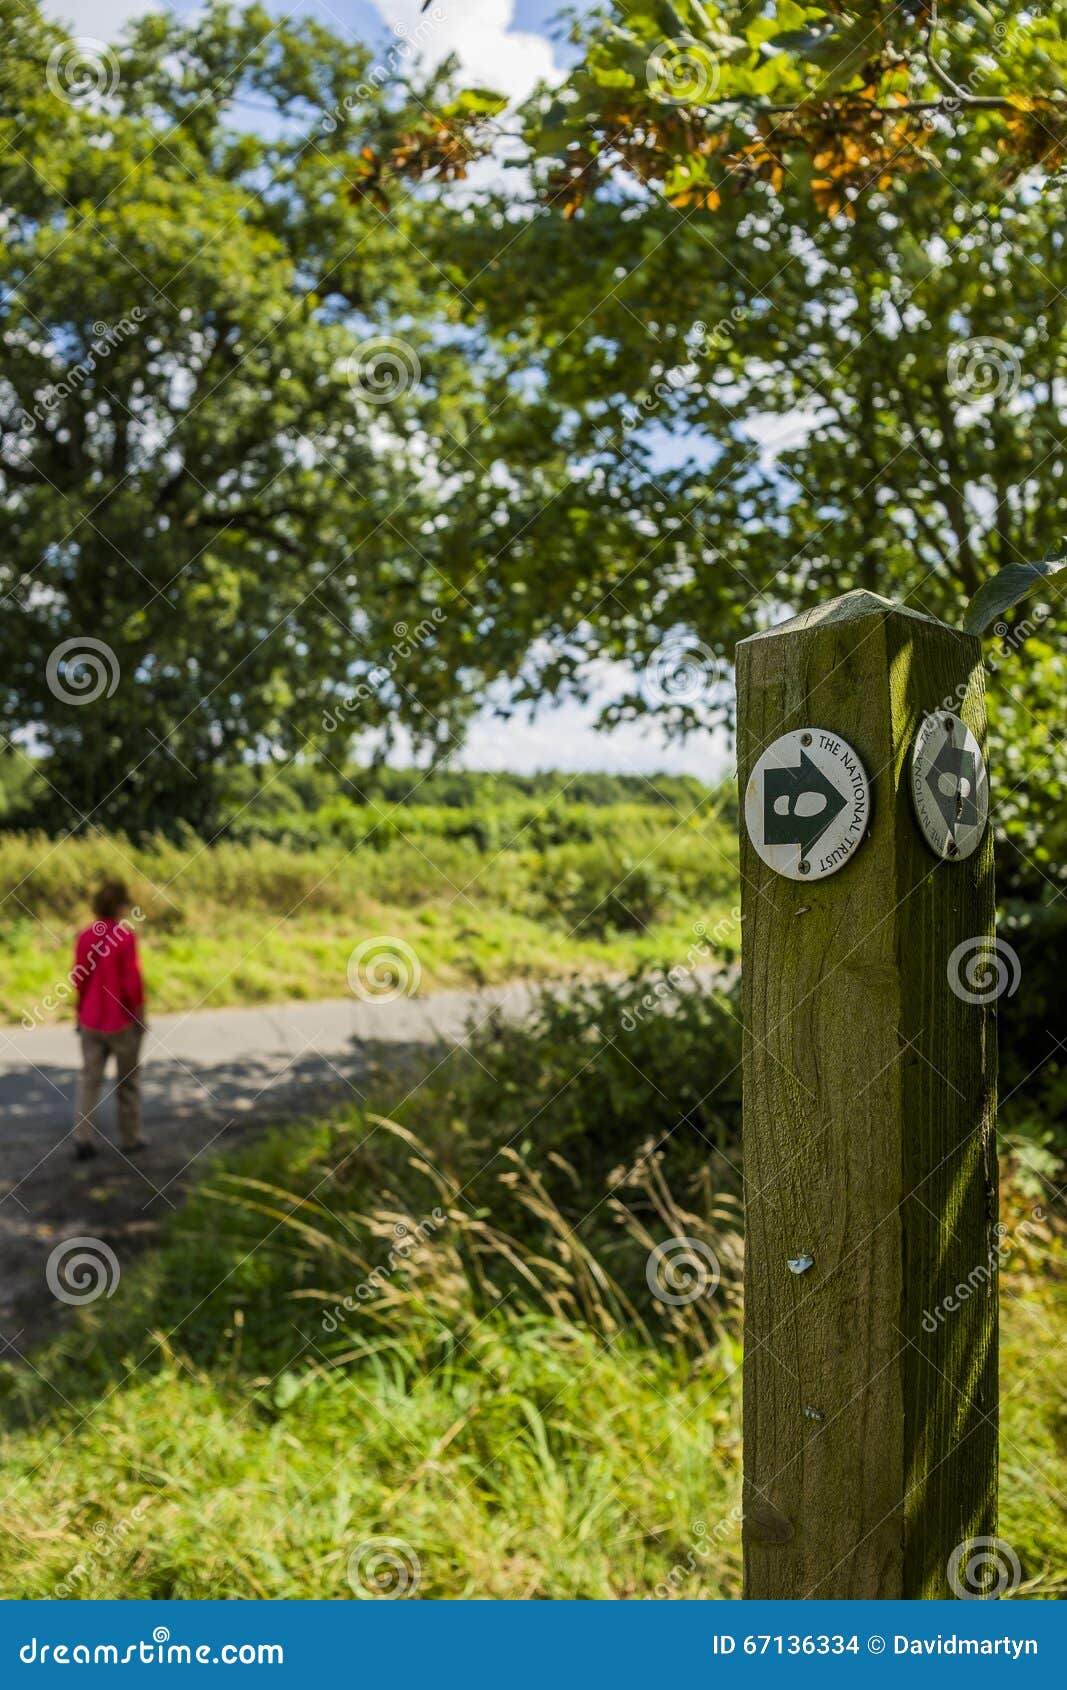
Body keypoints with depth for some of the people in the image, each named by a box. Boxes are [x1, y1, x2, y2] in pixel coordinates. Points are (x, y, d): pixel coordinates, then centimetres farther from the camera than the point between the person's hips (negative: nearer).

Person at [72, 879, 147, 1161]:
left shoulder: (84, 937, -2)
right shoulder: (126, 936, -16)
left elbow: (80, 980, 4)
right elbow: (132, 981, -15)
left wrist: (82, 1012, 17)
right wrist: (140, 1015, -4)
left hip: (91, 1021, 4)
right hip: (122, 1021, -4)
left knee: (90, 1079, 9)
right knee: (128, 1080, 12)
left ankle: (83, 1140, 2)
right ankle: (131, 1137, 21)